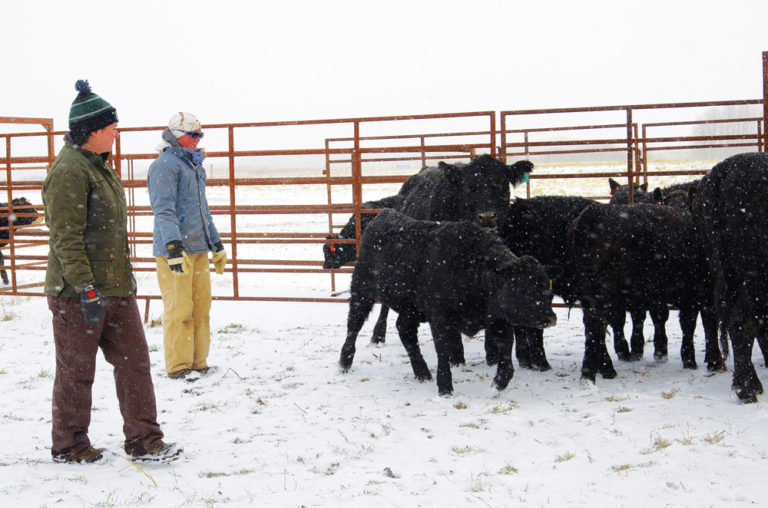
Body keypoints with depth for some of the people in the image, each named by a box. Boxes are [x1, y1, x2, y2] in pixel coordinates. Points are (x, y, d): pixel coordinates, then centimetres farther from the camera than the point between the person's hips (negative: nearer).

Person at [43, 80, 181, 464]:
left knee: (135, 361, 7)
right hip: (79, 293, -9)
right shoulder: (70, 171, -16)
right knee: (76, 372, 5)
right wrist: (86, 289, -24)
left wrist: (124, 278, 23)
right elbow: (66, 239, -20)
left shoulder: (98, 166, 14)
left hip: (115, 288, 9)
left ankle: (143, 441, 15)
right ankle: (68, 446, 21)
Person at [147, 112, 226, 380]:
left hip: (198, 248, 9)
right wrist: (173, 246, -24)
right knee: (179, 310, -5)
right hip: (175, 250, -9)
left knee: (201, 306, 9)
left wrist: (217, 245, 29)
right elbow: (163, 210, -16)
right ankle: (178, 366, 2)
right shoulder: (165, 165, -8)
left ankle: (198, 362, 17)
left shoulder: (195, 167, 22)